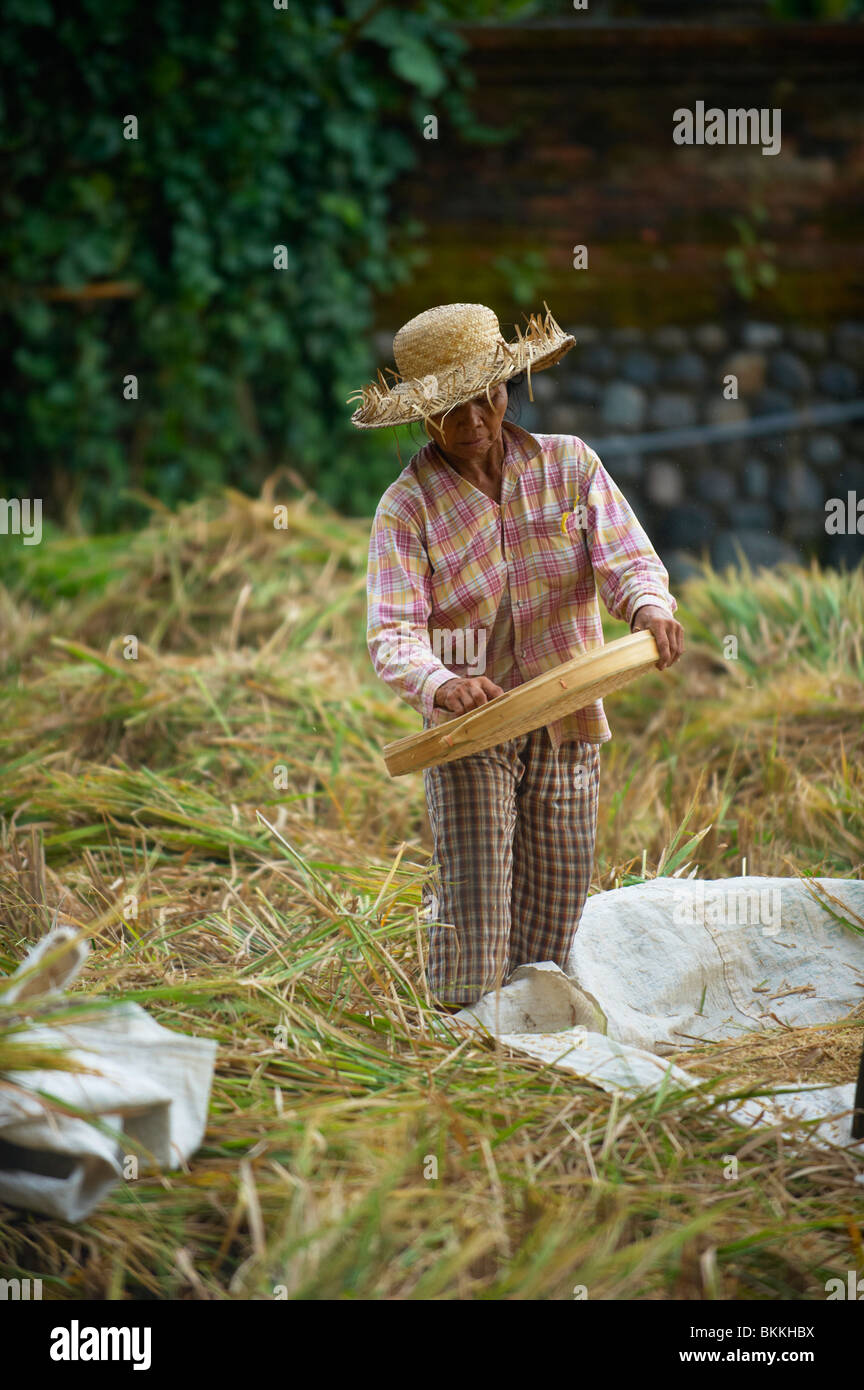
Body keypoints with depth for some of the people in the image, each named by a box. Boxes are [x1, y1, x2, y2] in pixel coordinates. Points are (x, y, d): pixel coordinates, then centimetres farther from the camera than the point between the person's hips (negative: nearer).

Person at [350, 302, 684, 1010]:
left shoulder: (569, 465, 2)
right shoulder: (407, 507, -6)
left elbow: (628, 559, -8)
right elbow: (393, 635, -16)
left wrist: (649, 604, -32)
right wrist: (440, 685, -38)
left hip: (567, 724, 3)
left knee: (553, 924, 9)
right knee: (475, 936, -10)